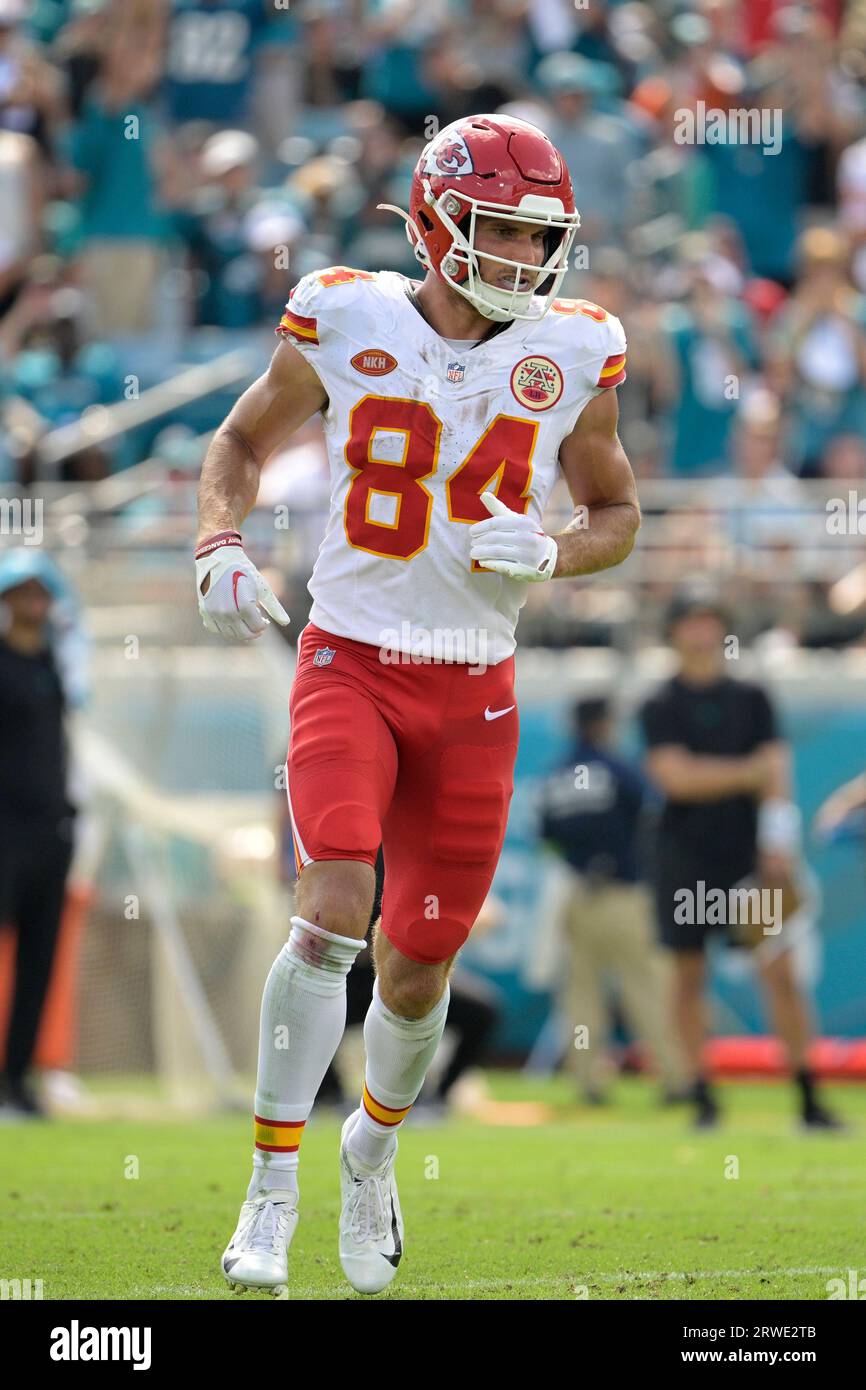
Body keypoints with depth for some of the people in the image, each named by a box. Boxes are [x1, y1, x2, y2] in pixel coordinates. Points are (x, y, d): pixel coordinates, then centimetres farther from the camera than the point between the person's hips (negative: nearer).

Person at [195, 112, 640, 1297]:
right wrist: (220, 550, -8)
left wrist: (550, 553, -10)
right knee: (335, 908, -22)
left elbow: (616, 512, 12)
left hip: (474, 694, 2)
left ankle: (375, 1143, 37)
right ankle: (274, 1187, -14)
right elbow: (242, 445, 10)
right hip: (351, 664, -2)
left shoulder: (570, 356, -1)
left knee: (418, 967, 6)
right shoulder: (347, 324, -5)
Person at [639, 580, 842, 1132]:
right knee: (690, 976, 1)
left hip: (747, 857, 0)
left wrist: (777, 848, -10)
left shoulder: (751, 699, 8)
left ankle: (810, 1099, -7)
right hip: (686, 859, 0)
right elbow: (675, 776, -10)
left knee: (780, 970, -7)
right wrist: (748, 774, -14)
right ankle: (702, 1094, 8)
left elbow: (776, 771, 1)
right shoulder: (661, 708, 3)